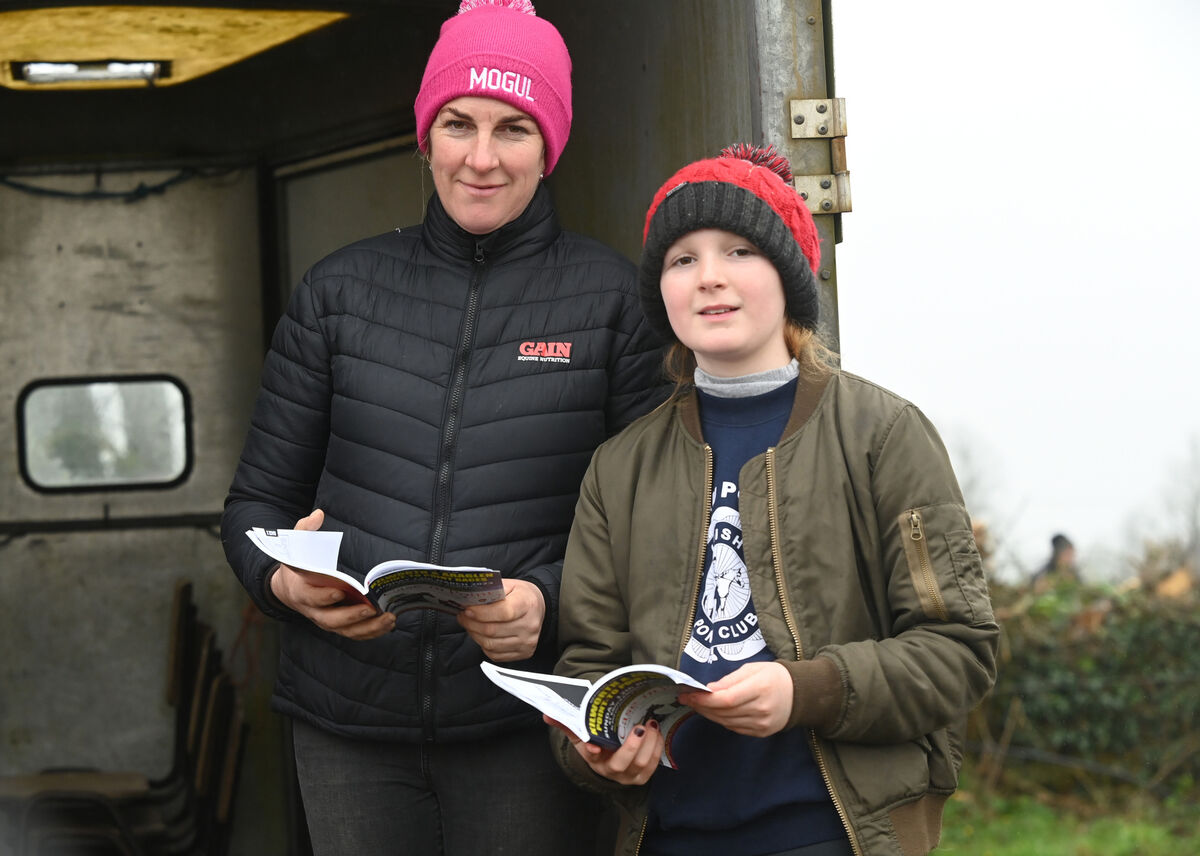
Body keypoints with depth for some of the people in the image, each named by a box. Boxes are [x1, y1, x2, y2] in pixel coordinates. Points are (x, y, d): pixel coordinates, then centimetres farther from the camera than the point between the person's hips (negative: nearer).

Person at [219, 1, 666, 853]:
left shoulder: (610, 297, 3)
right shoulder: (342, 291, 9)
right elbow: (257, 500, 12)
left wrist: (551, 601, -16)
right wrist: (283, 580, -10)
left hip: (526, 725, -2)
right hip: (349, 724, 2)